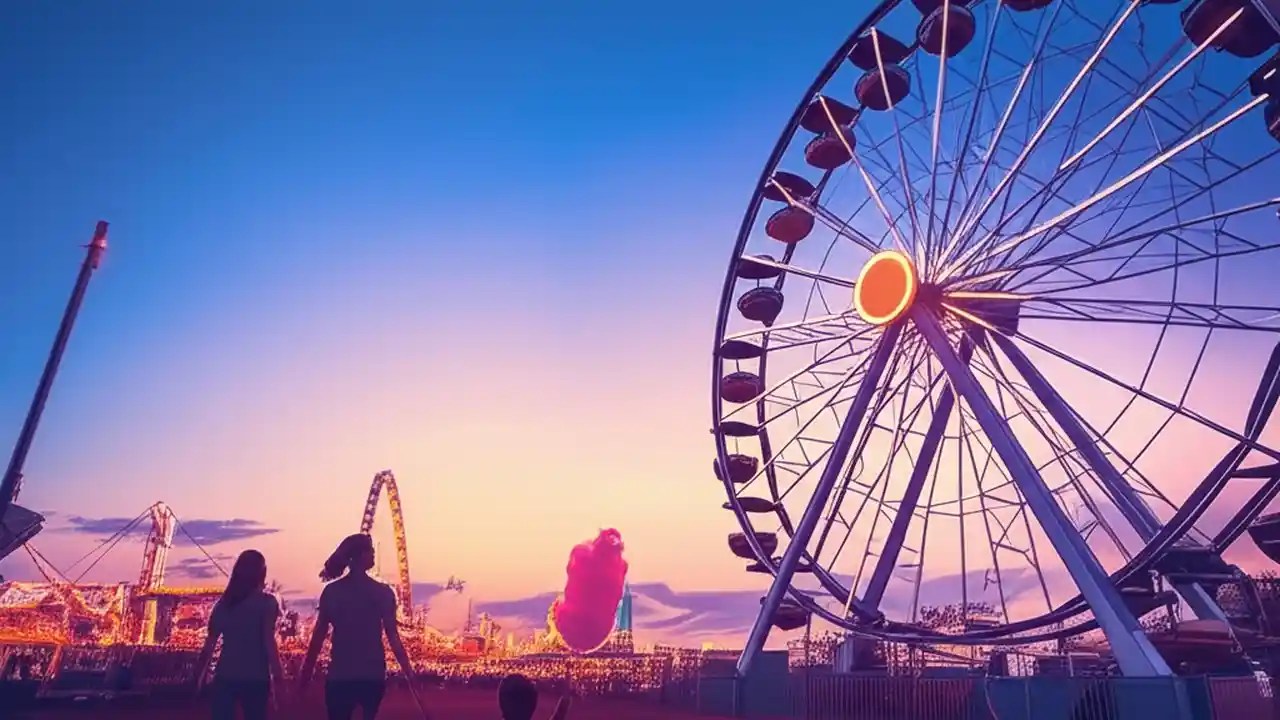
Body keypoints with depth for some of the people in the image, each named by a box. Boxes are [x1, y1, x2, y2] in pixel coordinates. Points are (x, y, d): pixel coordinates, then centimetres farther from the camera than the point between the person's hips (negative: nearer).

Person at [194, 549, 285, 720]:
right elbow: (268, 641, -11)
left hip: (225, 676, 3)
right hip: (255, 678, -3)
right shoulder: (267, 602, -3)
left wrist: (199, 675, 17)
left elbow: (209, 644, 8)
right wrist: (278, 675, -10)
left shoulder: (223, 603, 9)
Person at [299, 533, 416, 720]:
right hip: (372, 674, -1)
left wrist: (306, 673, 11)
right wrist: (407, 668, -3)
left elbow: (318, 637, 2)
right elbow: (393, 636, -8)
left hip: (339, 675, 1)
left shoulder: (332, 591, 2)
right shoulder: (381, 592, -6)